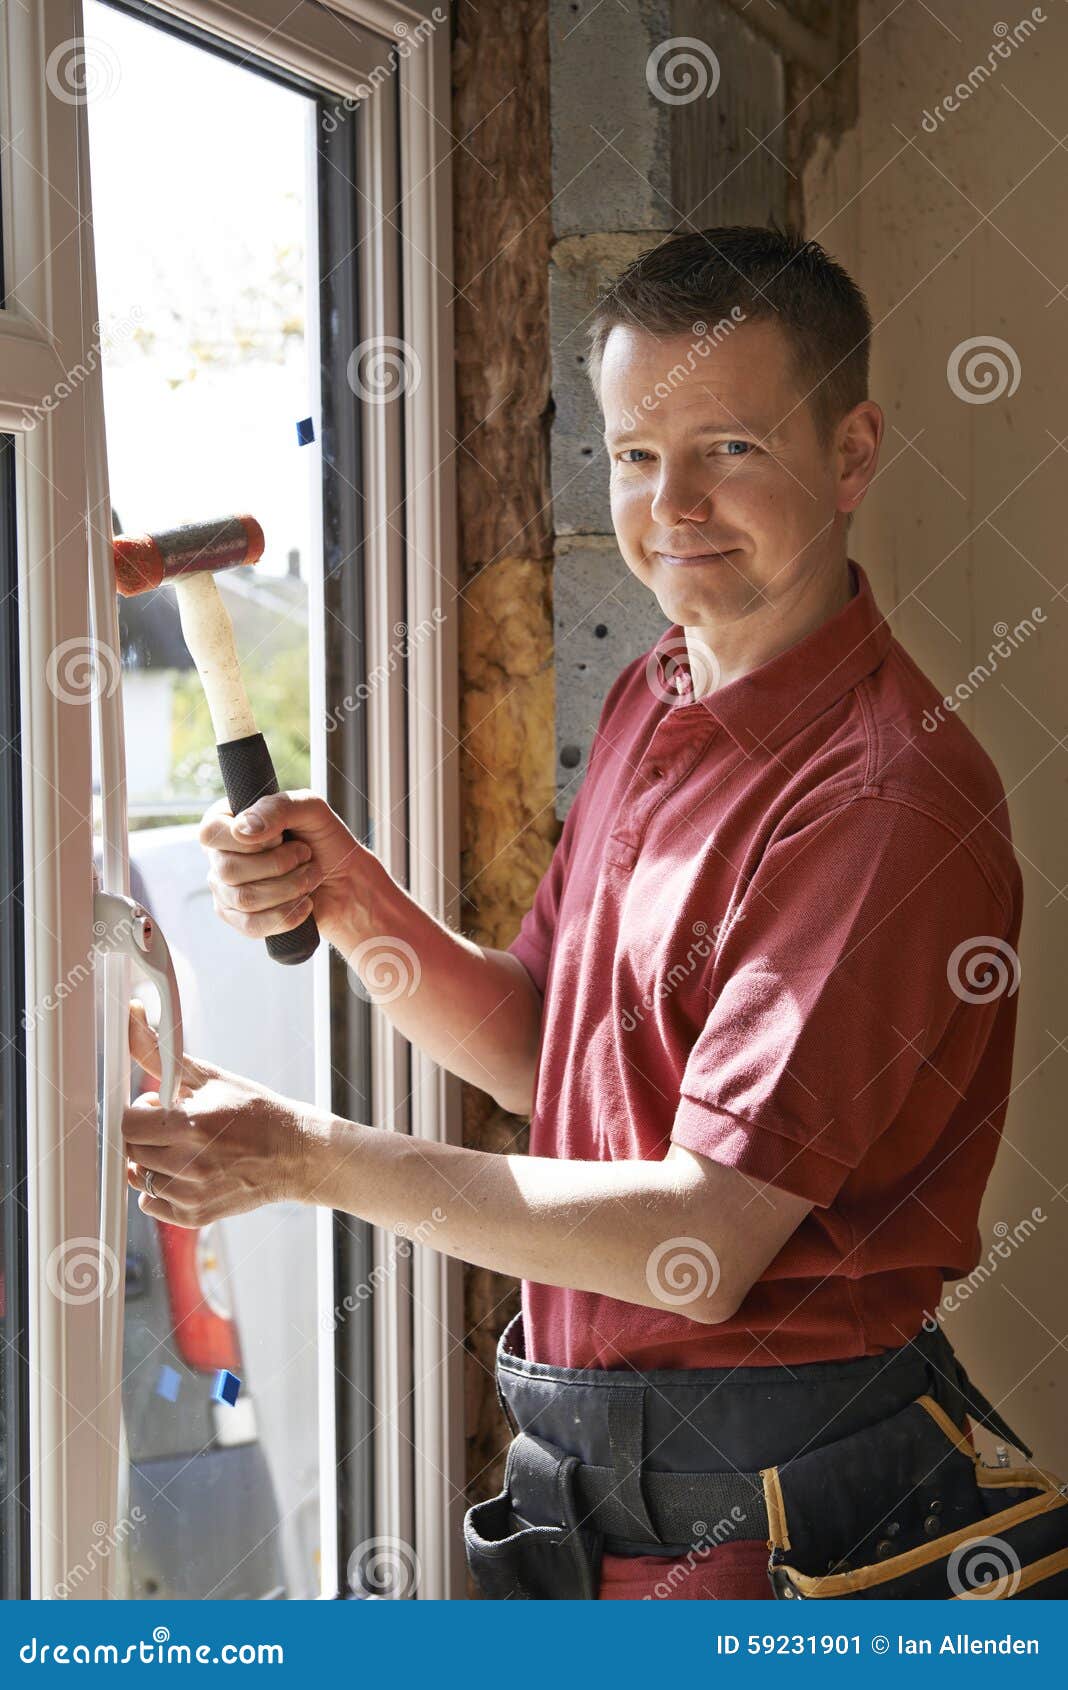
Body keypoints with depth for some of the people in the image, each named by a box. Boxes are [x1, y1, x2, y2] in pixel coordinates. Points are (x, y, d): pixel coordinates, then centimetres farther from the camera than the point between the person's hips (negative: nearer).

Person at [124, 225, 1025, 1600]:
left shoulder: (889, 795, -24)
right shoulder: (650, 701, 6)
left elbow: (704, 1247, -25)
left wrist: (310, 1157, -20)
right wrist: (353, 904, -8)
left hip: (764, 1504, -8)